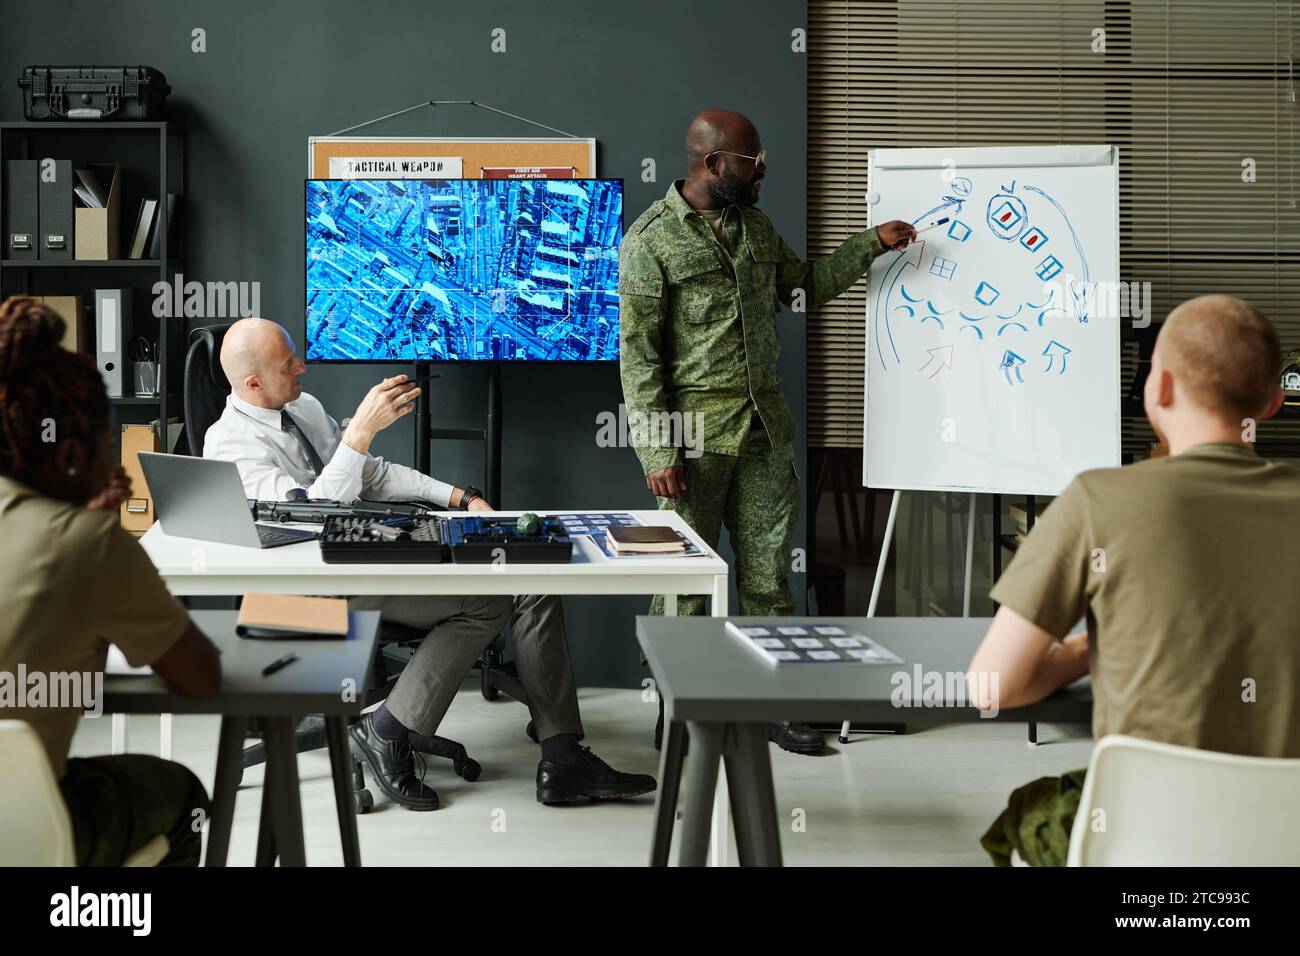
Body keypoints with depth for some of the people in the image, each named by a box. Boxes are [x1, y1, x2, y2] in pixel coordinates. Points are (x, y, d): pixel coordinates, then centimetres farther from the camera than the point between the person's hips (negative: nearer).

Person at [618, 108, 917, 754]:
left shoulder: (755, 228, 12)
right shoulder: (651, 240, -9)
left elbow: (804, 287, 28)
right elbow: (638, 352, -12)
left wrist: (872, 244, 16)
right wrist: (658, 452, -17)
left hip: (764, 428, 6)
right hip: (694, 434, -6)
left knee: (768, 570, 9)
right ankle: (675, 716, 14)